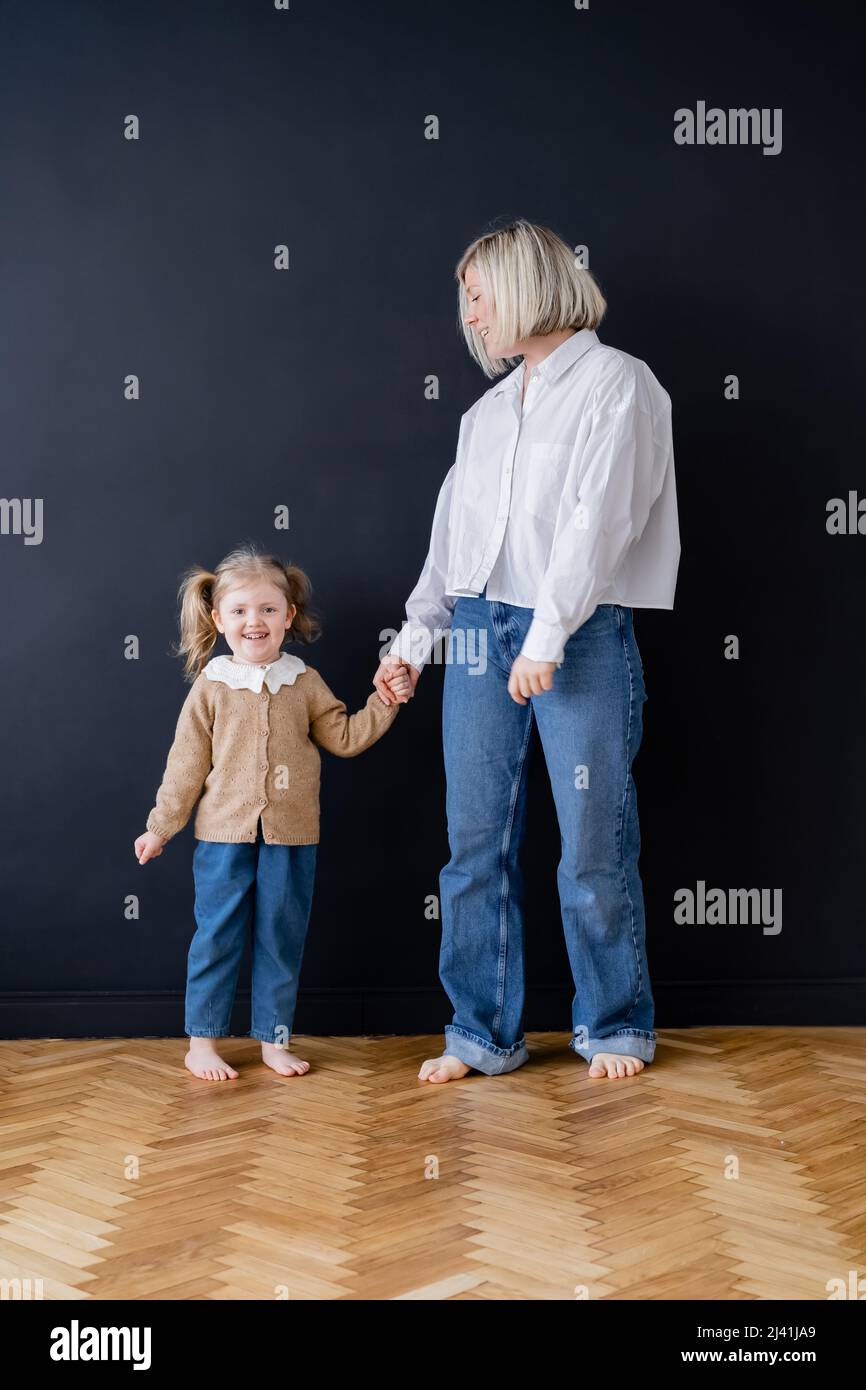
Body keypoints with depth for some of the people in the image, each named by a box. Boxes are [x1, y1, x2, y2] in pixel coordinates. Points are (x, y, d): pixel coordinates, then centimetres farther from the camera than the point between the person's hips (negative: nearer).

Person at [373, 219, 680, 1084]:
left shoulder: (616, 382, -1)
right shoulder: (488, 409, 19)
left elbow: (599, 518, -12)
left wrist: (548, 636, -18)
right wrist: (416, 636, 13)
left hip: (581, 634, -6)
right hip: (480, 628, 6)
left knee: (594, 846, -1)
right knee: (475, 843, 5)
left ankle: (614, 1028, 16)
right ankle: (482, 1034, 14)